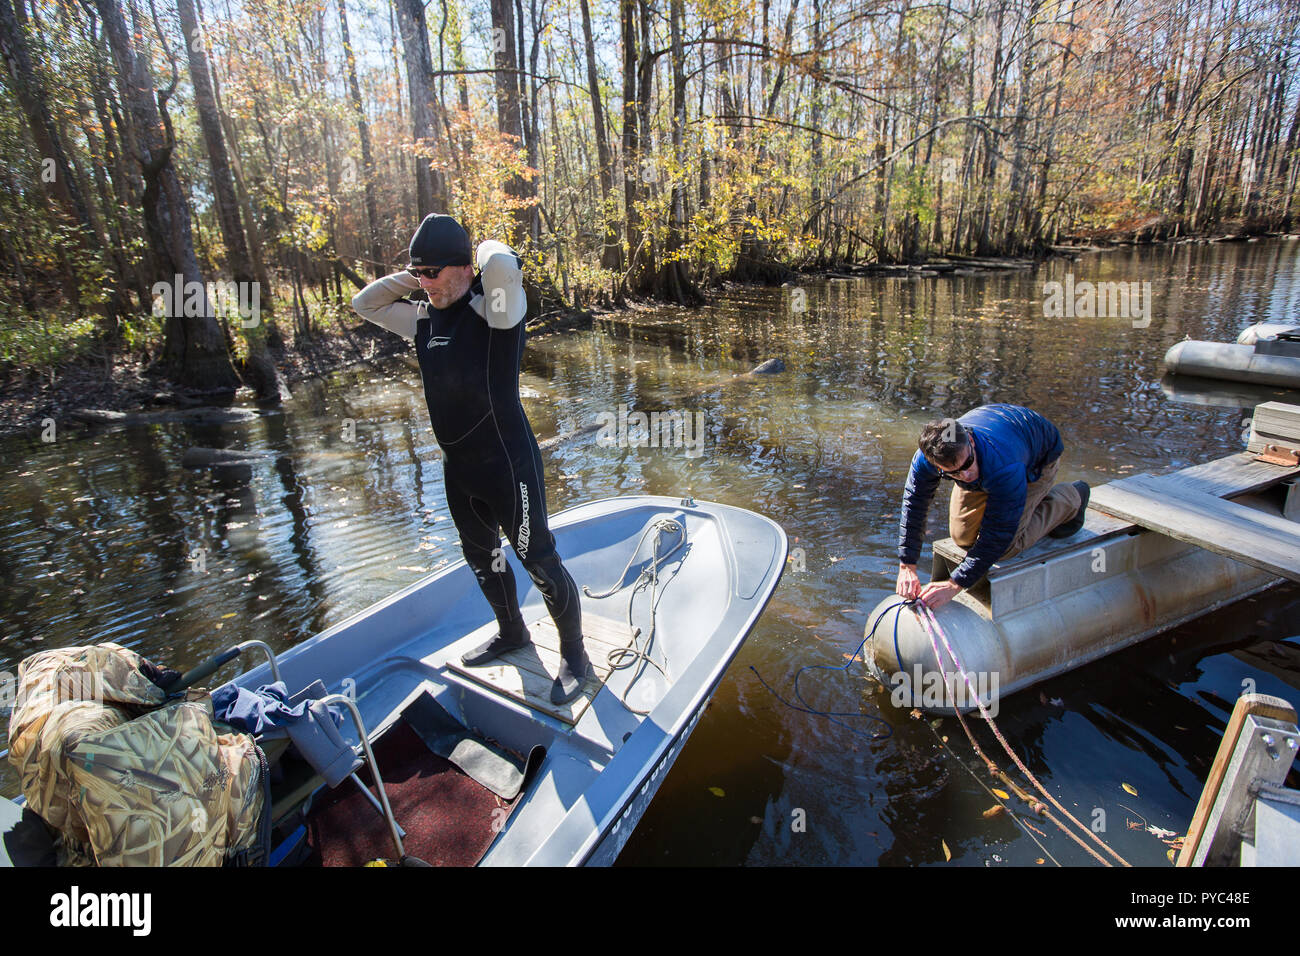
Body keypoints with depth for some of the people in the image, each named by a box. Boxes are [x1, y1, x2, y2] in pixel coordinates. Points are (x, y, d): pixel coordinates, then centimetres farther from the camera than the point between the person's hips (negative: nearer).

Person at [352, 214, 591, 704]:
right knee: (481, 555, 22)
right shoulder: (425, 317, 7)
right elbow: (364, 303, 21)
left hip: (508, 462, -8)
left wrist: (489, 247, -13)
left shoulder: (494, 306, -15)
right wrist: (412, 276, 7)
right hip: (457, 466, 9)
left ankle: (574, 655, 21)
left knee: (538, 561, 1)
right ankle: (512, 632, 45)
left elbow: (503, 264, -37)